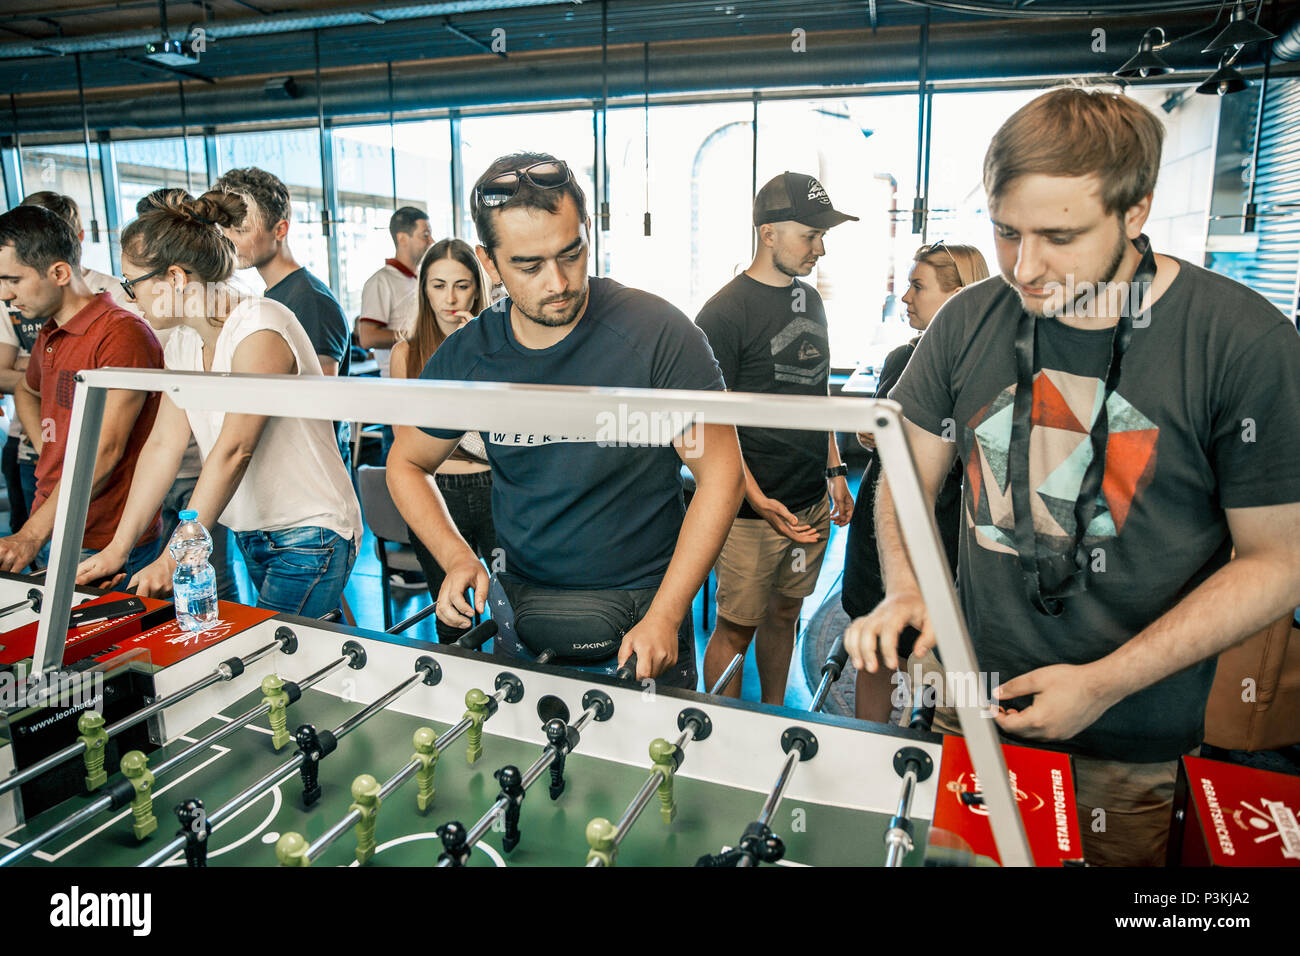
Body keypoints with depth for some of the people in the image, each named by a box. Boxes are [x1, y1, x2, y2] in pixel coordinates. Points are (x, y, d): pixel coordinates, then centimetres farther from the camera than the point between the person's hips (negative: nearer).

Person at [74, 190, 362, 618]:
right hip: (250, 533, 8)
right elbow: (164, 444, 5)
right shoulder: (184, 341, 8)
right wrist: (117, 549, 1)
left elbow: (232, 451, -23)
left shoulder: (260, 331, -19)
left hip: (309, 534, -8)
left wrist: (174, 560, -22)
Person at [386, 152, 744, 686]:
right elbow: (406, 464, 10)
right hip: (517, 608, 3)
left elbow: (720, 474, -13)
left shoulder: (658, 334, -16)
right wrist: (457, 559, -7)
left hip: (641, 608, -2)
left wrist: (664, 616, -18)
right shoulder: (468, 356, -5)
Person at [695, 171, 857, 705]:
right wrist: (759, 501, -23)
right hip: (753, 509, -7)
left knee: (785, 614, 19)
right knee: (736, 628, 4)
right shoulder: (725, 313, -14)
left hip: (811, 501, 7)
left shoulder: (810, 301, 11)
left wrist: (834, 469, 16)